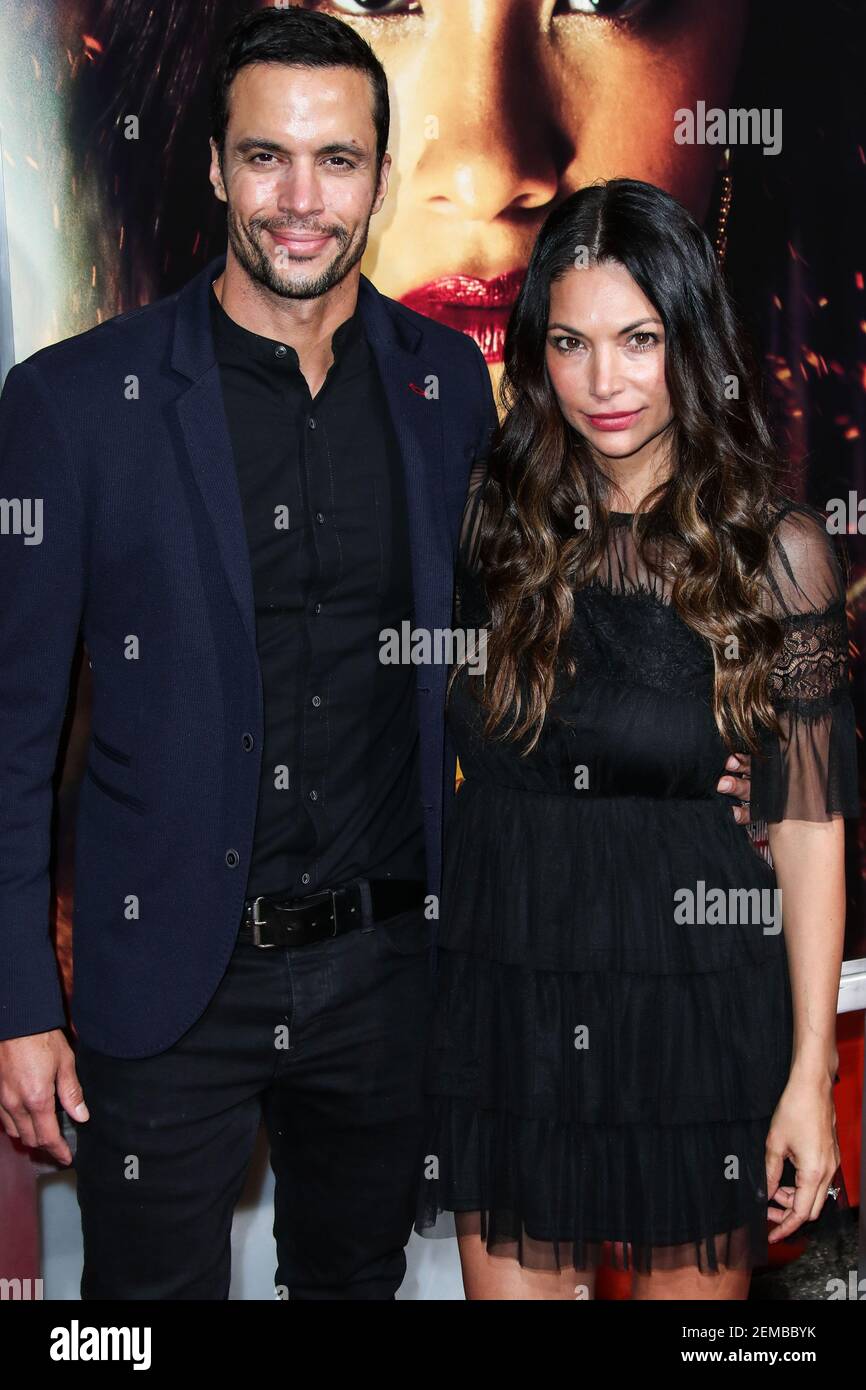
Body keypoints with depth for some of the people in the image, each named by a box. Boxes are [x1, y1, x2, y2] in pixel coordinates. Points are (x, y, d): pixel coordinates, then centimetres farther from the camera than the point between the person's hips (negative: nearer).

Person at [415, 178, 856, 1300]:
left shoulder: (775, 547, -7)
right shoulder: (495, 515, 1)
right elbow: (455, 759, 9)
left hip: (696, 1025, -2)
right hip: (504, 1015, 3)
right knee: (510, 1282, 13)